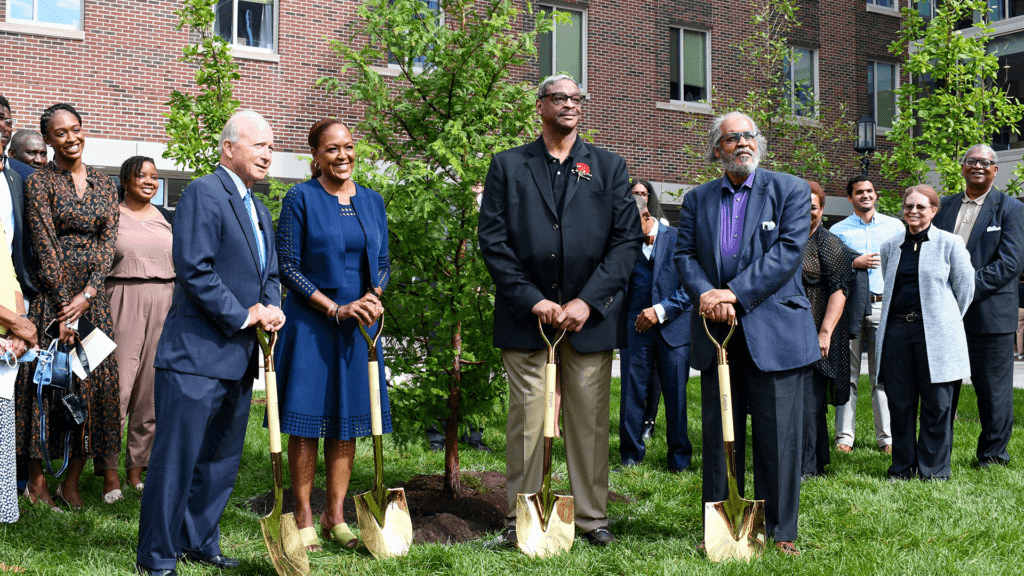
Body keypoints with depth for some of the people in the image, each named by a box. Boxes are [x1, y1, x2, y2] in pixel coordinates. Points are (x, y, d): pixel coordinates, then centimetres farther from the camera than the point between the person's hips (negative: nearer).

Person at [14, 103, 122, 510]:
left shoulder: (103, 184, 11)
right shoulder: (39, 183, -2)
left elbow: (108, 241, 4)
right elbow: (47, 249, -8)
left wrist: (86, 295, -9)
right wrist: (65, 306, -13)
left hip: (94, 296, 4)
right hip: (51, 293, -4)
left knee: (93, 381, 2)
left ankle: (72, 481, 11)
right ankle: (36, 479, 11)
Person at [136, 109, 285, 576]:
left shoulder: (259, 211, 18)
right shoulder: (204, 193, -11)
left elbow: (269, 274, 23)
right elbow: (194, 269, -20)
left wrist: (270, 308, 1)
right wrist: (244, 315, -16)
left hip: (239, 357, 9)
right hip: (196, 352, -9)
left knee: (222, 458, 15)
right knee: (176, 457, -3)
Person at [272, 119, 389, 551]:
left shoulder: (372, 201, 10)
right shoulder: (301, 199, -4)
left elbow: (383, 263, 13)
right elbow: (287, 266, -7)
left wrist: (373, 297, -8)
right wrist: (335, 308, -14)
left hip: (359, 326, 4)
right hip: (311, 324, -4)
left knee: (347, 422, 7)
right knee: (306, 422, 0)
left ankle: (335, 516, 17)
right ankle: (304, 519, 11)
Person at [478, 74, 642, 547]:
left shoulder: (610, 167, 11)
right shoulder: (507, 165, 9)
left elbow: (627, 240, 2)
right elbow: (493, 241, 1)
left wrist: (587, 301, -9)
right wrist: (533, 300, -9)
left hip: (590, 317, 1)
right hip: (525, 317, -1)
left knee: (590, 422, 5)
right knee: (526, 421, 2)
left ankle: (593, 517, 15)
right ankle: (521, 518, 12)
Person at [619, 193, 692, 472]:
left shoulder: (678, 239, 1)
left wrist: (661, 310, -12)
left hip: (673, 326, -2)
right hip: (635, 328, 2)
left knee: (675, 396, 3)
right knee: (631, 394, 0)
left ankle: (679, 458, 17)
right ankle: (631, 457, 13)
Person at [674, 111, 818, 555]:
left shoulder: (789, 190, 3)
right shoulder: (696, 200, 14)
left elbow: (789, 251, -9)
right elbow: (684, 255, 5)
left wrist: (734, 293, -17)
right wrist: (706, 294, -15)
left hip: (774, 332, -3)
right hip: (716, 334, 3)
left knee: (778, 436, 0)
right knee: (718, 435, 8)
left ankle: (780, 532, 11)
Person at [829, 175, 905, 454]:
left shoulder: (895, 226, 12)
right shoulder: (838, 230, 9)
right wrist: (854, 264, -10)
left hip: (884, 305, 1)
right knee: (847, 373, 1)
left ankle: (887, 437, 8)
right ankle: (844, 435, 6)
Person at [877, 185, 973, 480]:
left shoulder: (949, 243, 2)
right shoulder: (891, 246, 13)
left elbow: (965, 287, 5)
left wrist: (946, 321, 9)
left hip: (934, 333, -3)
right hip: (896, 330, 4)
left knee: (937, 405, 0)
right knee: (899, 402, 5)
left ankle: (934, 469, 11)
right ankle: (903, 466, 16)